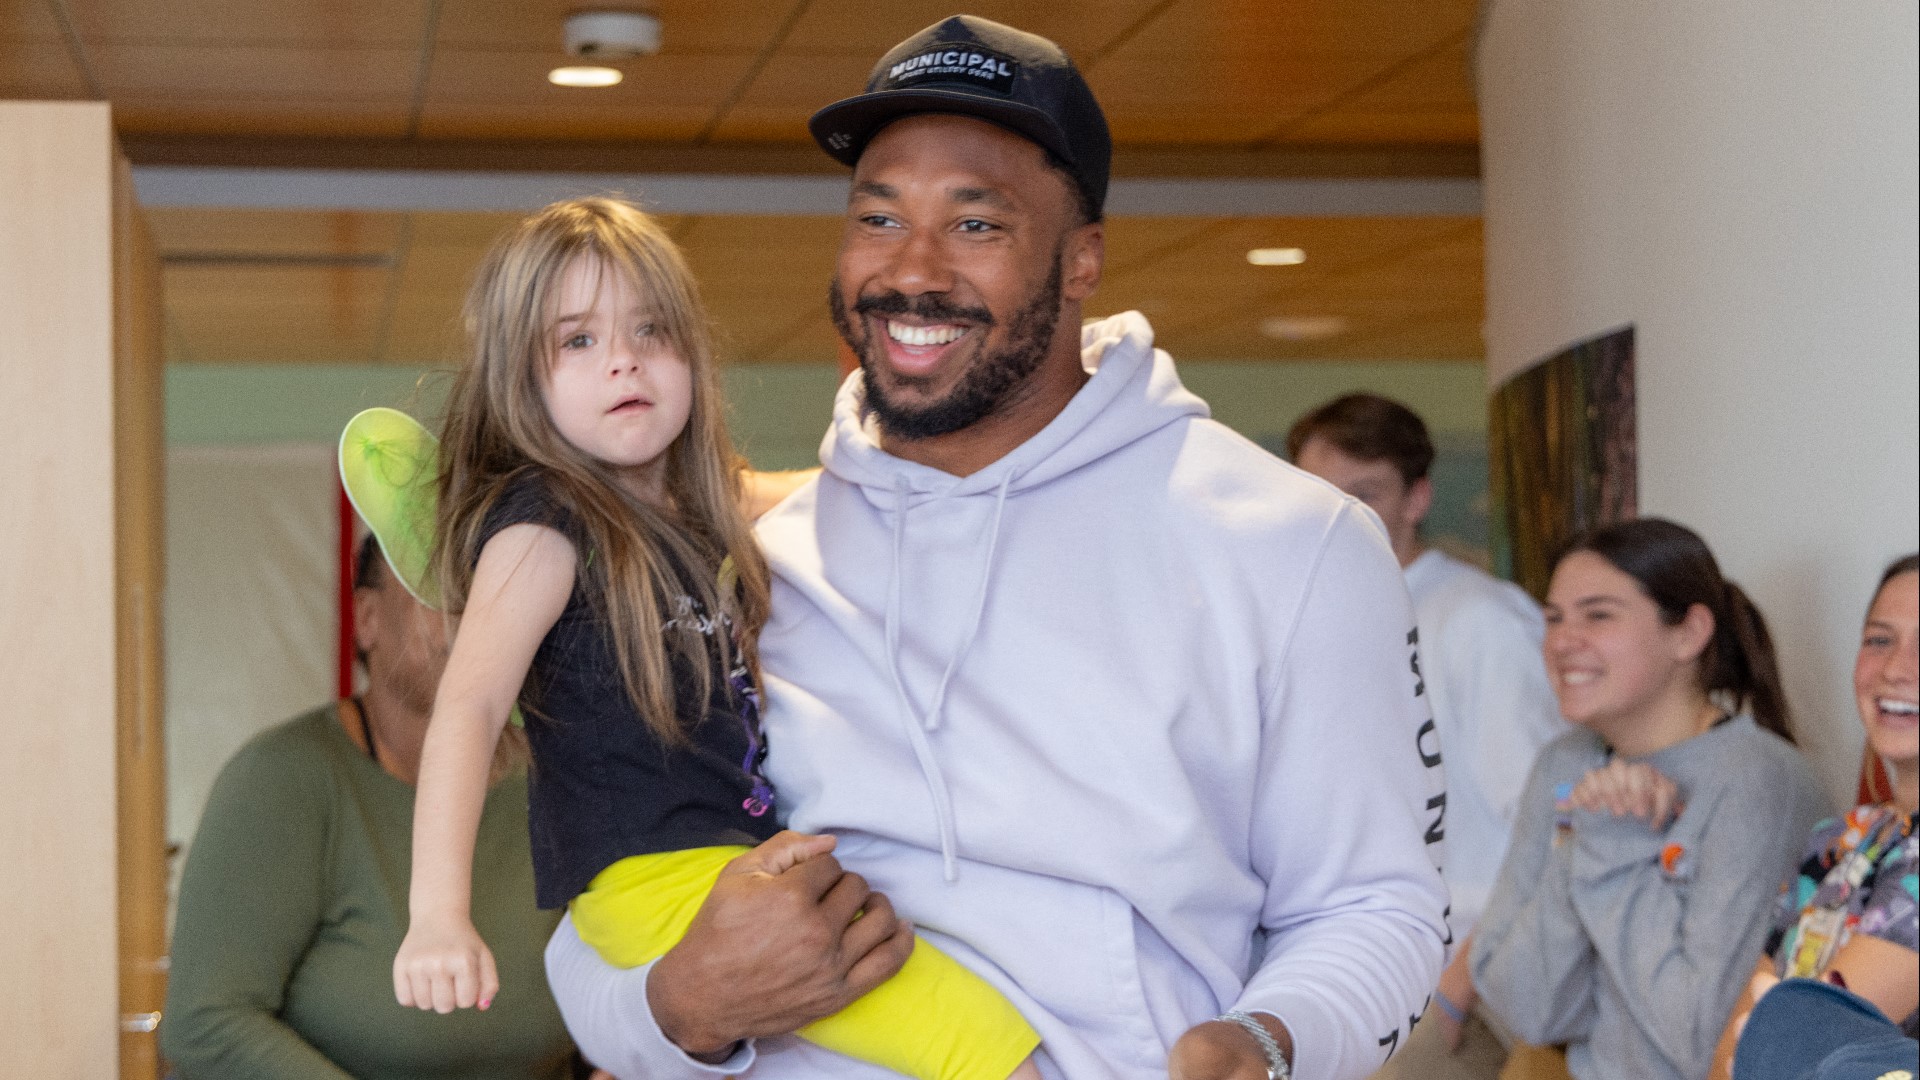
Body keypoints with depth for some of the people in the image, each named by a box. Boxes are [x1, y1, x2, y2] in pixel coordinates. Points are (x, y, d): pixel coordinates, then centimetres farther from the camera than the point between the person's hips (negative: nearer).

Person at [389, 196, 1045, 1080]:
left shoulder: (692, 513, 14)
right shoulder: (542, 527, -10)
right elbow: (468, 706, -21)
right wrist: (438, 914, -31)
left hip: (738, 855, 9)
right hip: (653, 878, -9)